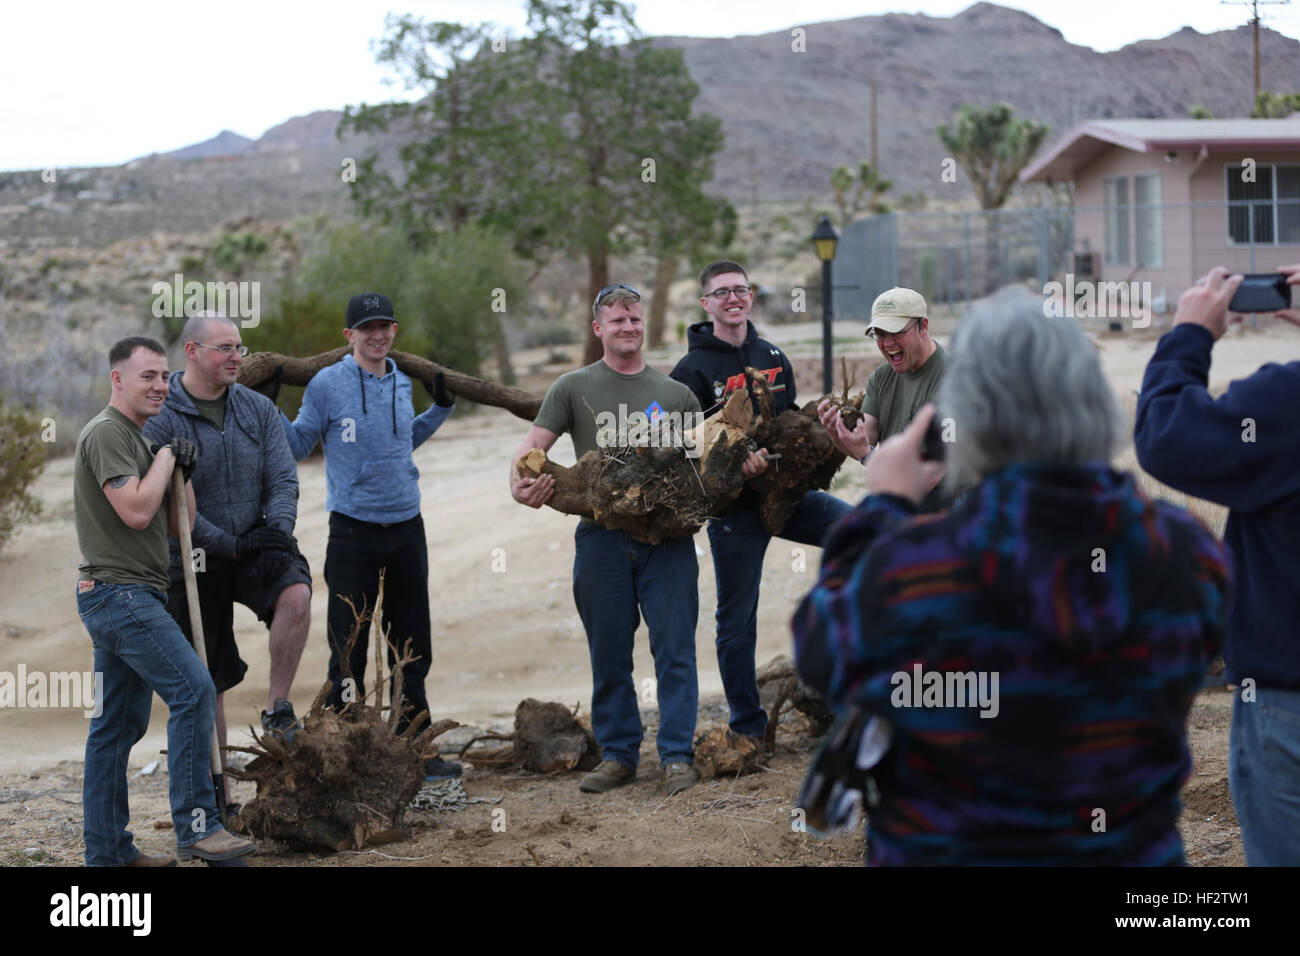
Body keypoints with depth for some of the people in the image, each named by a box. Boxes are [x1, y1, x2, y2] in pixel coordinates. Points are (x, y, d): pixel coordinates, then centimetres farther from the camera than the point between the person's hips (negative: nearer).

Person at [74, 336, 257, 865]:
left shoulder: (135, 439, 21)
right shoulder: (107, 432, -10)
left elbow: (175, 522, 21)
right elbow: (135, 511, -21)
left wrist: (183, 472, 4)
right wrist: (165, 457, -8)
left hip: (130, 597, 10)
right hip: (119, 590, -10)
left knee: (118, 725, 9)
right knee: (193, 689, -18)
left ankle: (107, 851, 13)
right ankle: (195, 825, -17)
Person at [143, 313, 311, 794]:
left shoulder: (258, 409, 5)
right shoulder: (160, 420, -10)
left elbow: (283, 479, 1)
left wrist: (278, 529, -18)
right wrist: (231, 545, -19)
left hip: (255, 544, 2)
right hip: (193, 561, -2)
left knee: (296, 593, -31)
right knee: (206, 682, 5)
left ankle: (278, 709, -15)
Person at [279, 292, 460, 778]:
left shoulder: (401, 382, 9)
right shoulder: (326, 384, -7)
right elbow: (299, 444, -1)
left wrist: (441, 407, 21)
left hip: (407, 527, 5)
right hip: (353, 532, -5)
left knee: (412, 647, 12)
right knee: (348, 647, -2)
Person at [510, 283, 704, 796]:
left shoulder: (676, 394, 12)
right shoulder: (574, 388, 7)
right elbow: (532, 445, 1)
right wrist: (521, 482, -20)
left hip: (666, 537, 0)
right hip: (602, 537, 0)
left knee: (674, 648, -2)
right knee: (609, 654, 7)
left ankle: (677, 754, 5)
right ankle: (618, 754, 18)